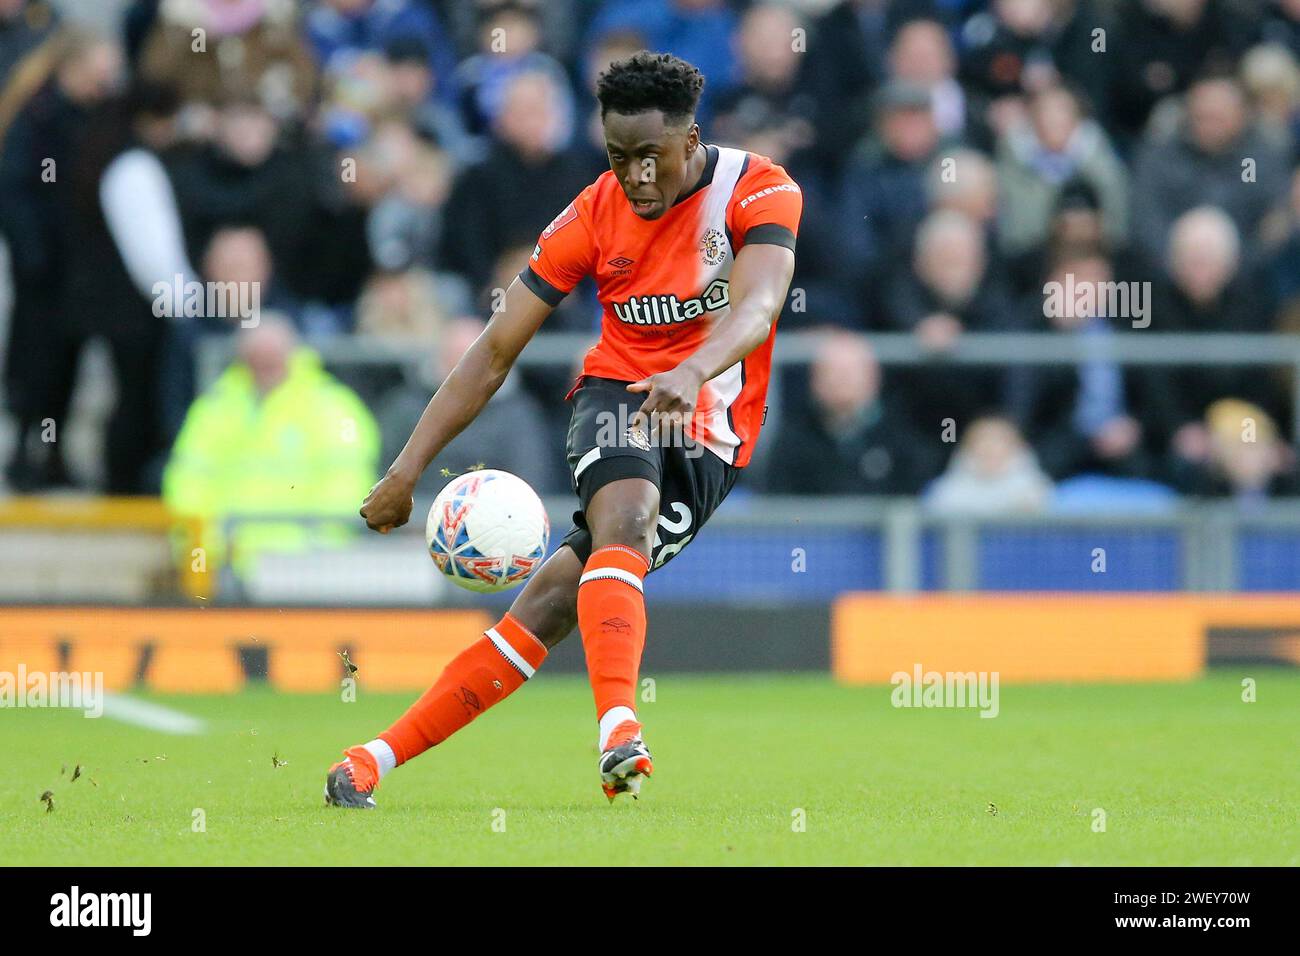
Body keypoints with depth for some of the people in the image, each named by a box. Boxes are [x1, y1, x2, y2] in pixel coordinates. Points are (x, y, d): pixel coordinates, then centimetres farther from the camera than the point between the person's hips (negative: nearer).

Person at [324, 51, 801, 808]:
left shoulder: (759, 190, -10)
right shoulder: (595, 214, -4)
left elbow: (758, 306, -29)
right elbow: (494, 354, -2)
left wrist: (690, 373, -51)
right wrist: (408, 469, -9)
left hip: (707, 435, -1)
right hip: (616, 396, 1)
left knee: (560, 598, -14)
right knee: (626, 514, -34)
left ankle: (380, 758, -13)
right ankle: (620, 729, -51)